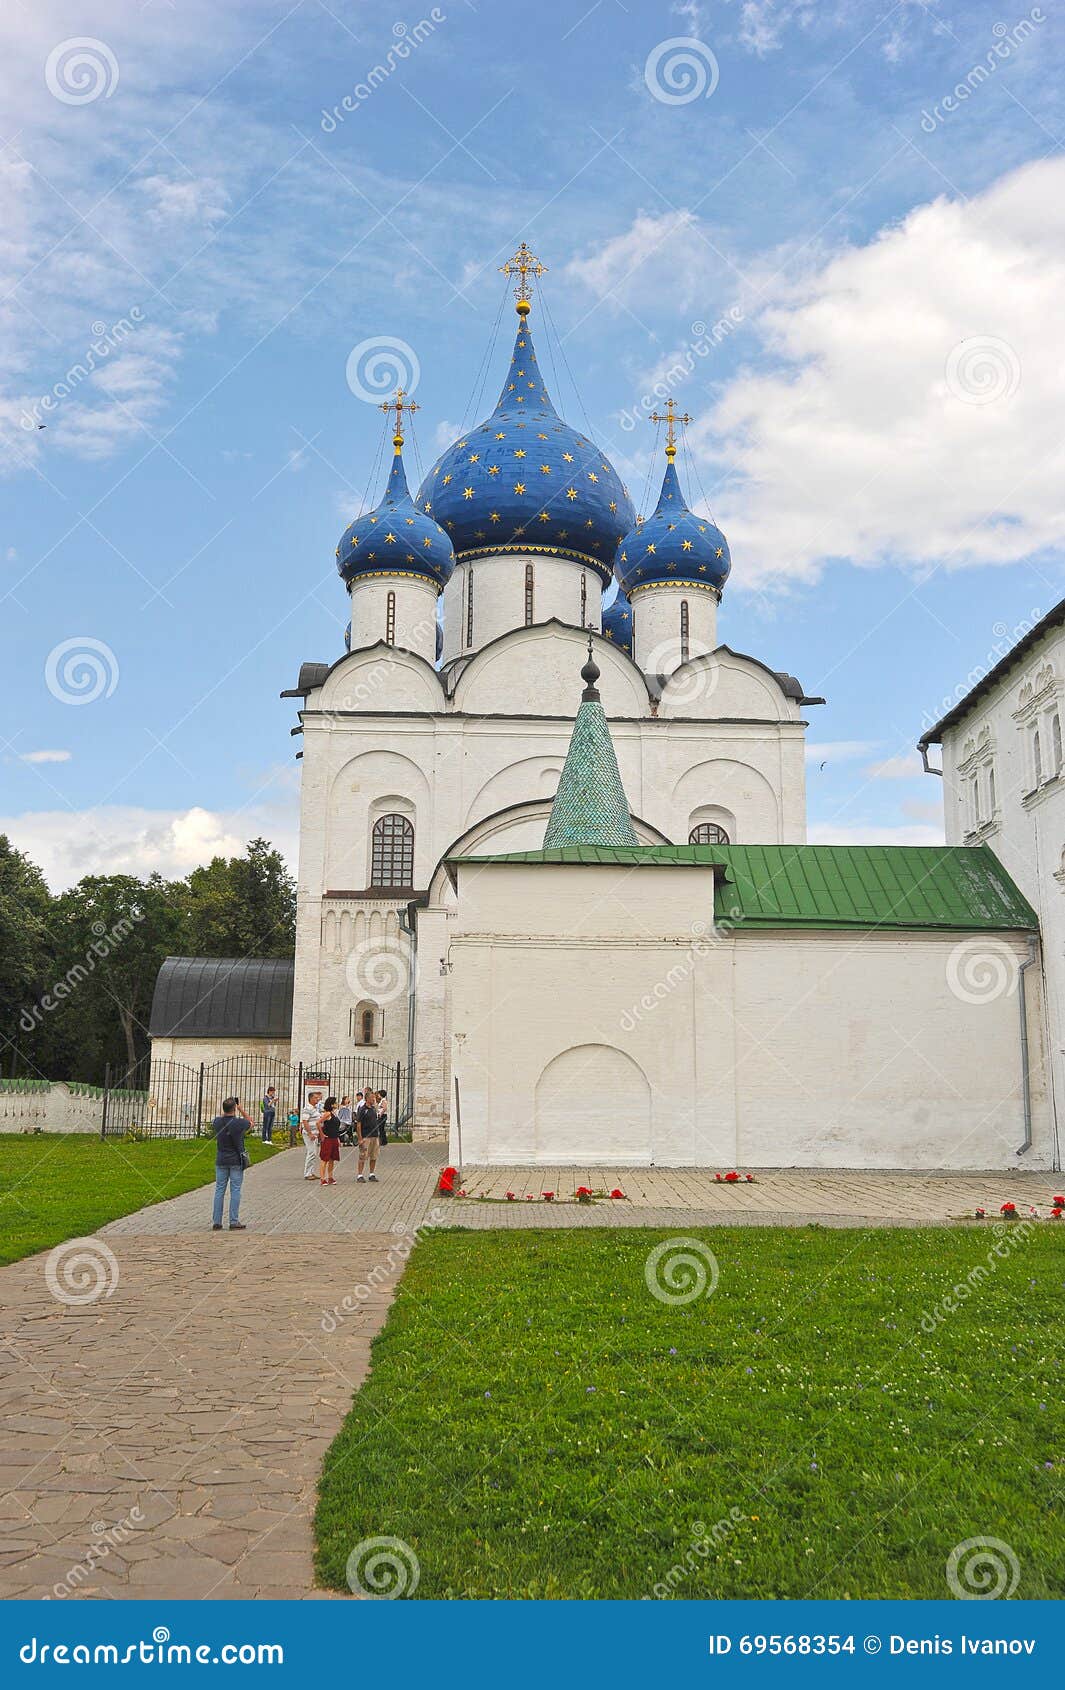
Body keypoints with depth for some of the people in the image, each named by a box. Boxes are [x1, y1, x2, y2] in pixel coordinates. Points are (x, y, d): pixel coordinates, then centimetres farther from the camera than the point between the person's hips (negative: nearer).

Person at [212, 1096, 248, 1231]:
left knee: (219, 1190, 8)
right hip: (236, 1161, -3)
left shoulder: (217, 1122, -6)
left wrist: (225, 1109, 16)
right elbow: (250, 1122, 8)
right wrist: (240, 1109, 9)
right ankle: (234, 1222, 1)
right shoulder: (239, 1123, -15)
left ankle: (216, 1222, 8)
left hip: (221, 1161, 3)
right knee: (235, 1191, 1)